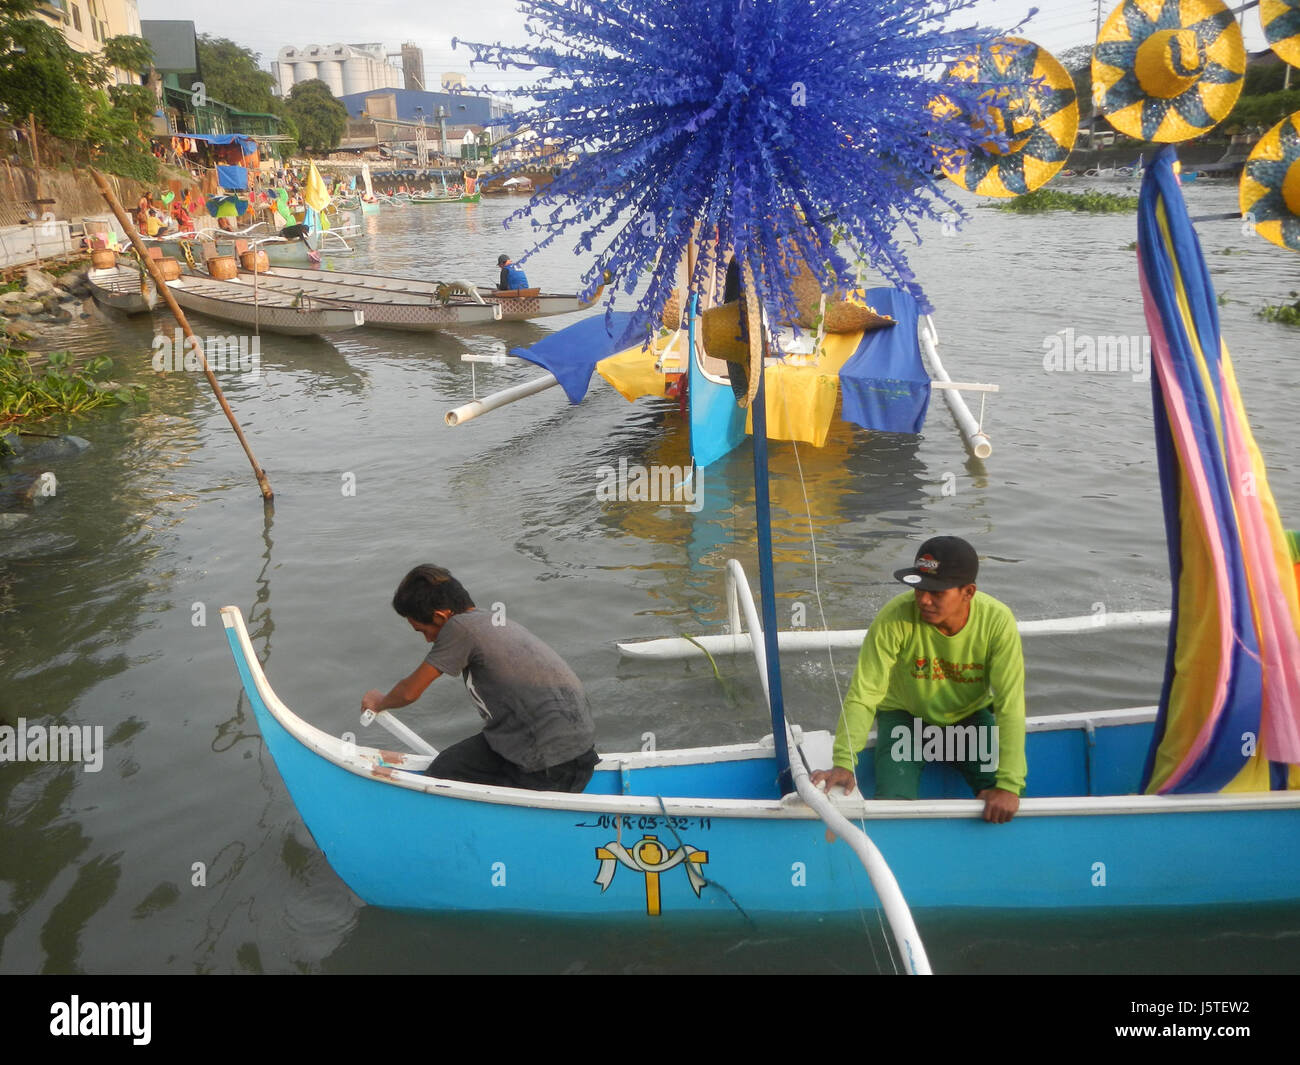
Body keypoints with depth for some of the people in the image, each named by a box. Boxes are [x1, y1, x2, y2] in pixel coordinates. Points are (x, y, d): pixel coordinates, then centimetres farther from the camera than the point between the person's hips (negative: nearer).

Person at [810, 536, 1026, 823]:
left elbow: (1011, 706, -26)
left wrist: (1009, 785, -35)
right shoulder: (895, 617, -30)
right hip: (905, 716, -1)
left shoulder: (997, 621, -26)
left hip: (972, 718, 2)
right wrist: (844, 764, -39)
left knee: (1007, 804, -17)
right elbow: (863, 695, -28)